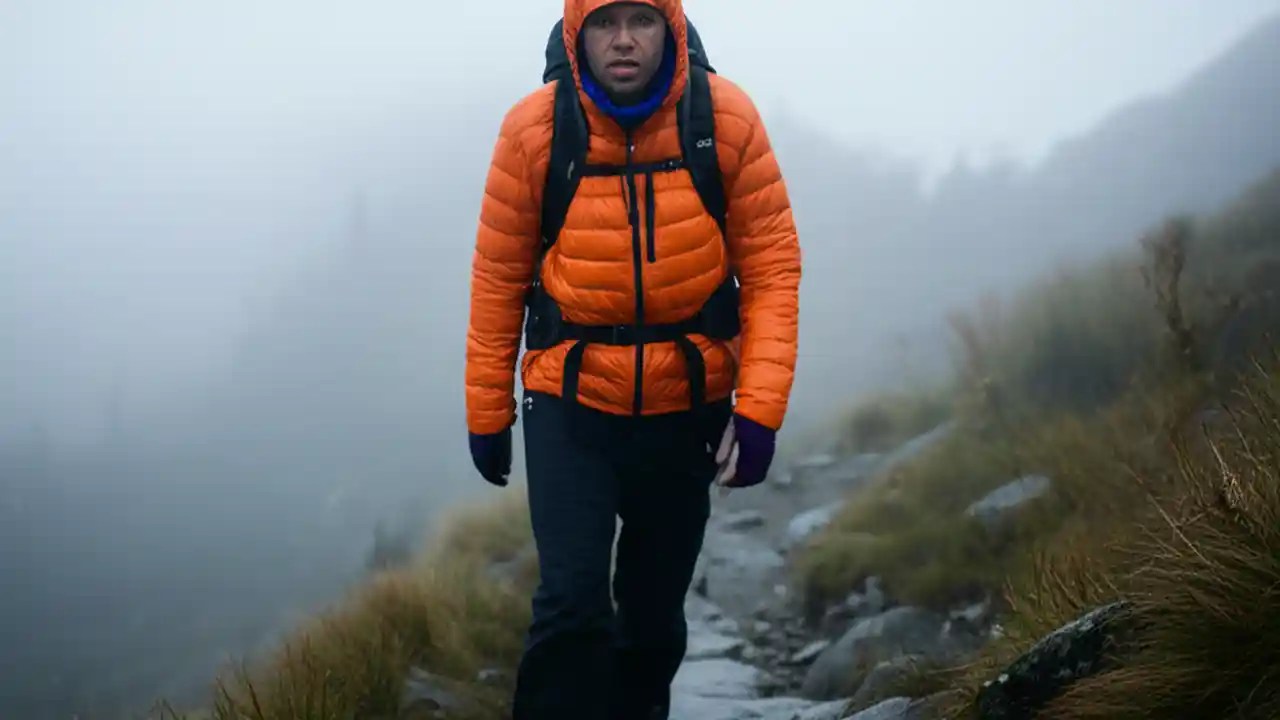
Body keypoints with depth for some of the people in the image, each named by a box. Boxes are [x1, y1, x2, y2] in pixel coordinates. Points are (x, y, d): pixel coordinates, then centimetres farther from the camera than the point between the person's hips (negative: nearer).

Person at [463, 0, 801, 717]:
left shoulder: (728, 119, -10)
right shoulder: (533, 129, -11)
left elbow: (773, 267, -7)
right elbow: (498, 279, -3)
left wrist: (758, 411, -14)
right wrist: (487, 414, 2)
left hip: (689, 406, 2)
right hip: (571, 403, -1)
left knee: (656, 610, 15)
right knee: (572, 600, -15)